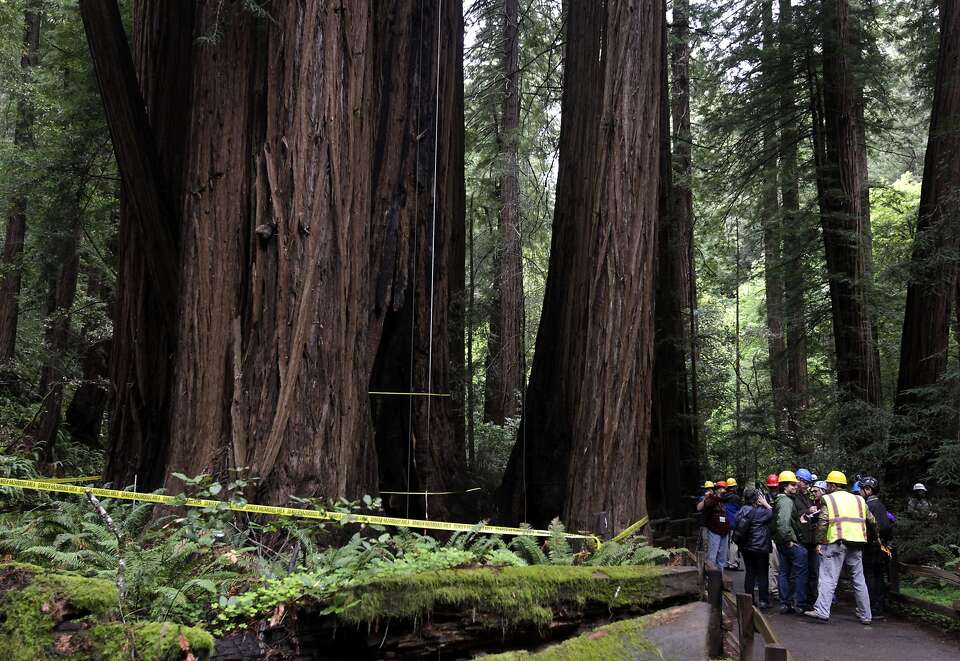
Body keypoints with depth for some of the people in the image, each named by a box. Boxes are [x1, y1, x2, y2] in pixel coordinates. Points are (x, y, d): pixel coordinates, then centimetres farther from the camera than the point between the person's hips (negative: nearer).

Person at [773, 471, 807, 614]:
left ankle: (784, 604, 16)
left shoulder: (781, 500, 17)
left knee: (784, 572, 12)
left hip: (782, 543, 11)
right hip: (789, 543, -11)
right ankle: (798, 602, -3)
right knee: (801, 569, -5)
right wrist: (789, 540, -21)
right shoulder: (786, 501, -16)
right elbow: (783, 523, -28)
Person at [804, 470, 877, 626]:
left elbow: (822, 523, -8)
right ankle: (865, 615, 18)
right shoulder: (858, 500, 18)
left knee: (829, 578, -7)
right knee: (859, 580, 13)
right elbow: (872, 522, 19)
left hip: (836, 542, -5)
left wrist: (820, 542, -4)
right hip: (856, 544, 5)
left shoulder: (828, 499, 2)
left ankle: (822, 611, -17)